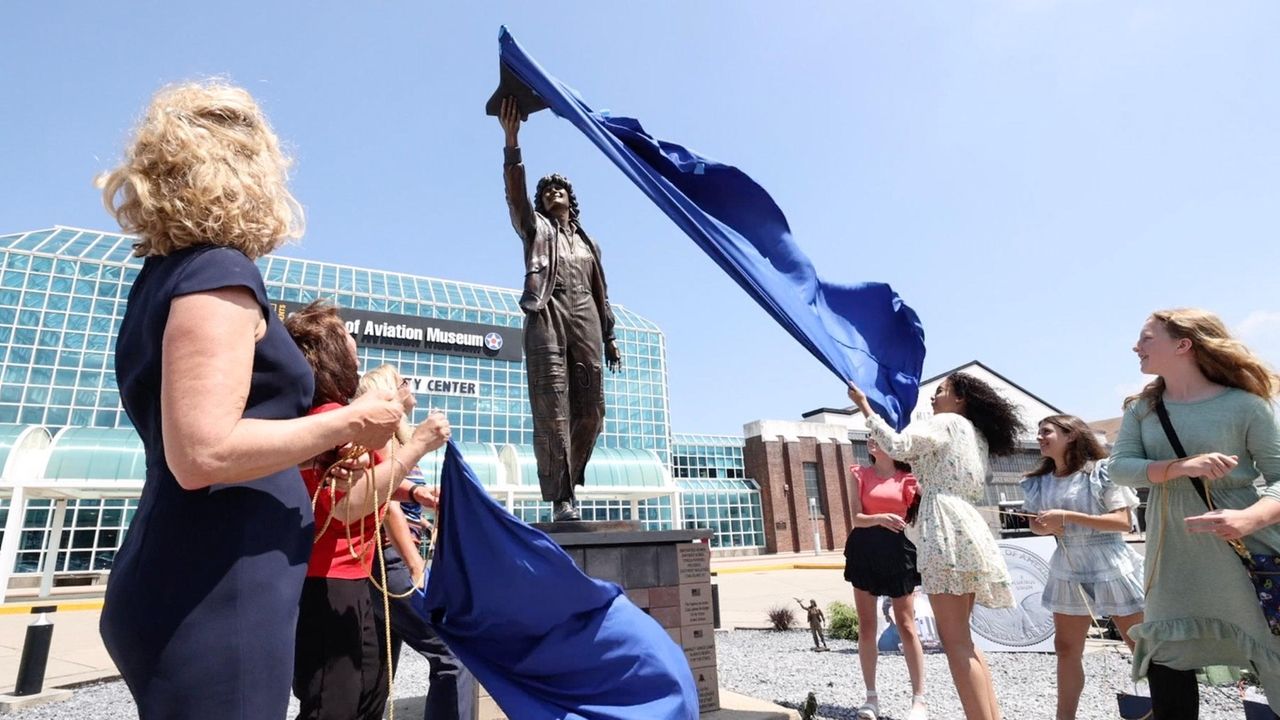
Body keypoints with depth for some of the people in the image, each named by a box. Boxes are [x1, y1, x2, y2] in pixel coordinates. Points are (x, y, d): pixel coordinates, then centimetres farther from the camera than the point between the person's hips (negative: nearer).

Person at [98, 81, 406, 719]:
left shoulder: (164, 273, 16)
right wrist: (350, 422, -14)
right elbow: (203, 454, -24)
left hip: (198, 590, 10)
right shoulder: (219, 274, -14)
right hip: (215, 601, -10)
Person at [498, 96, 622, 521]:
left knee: (590, 409, -3)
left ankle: (567, 481, 15)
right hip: (547, 315, -3)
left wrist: (609, 336, 15)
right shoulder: (536, 228, 19)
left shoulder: (588, 242, 28)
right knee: (553, 408, -12)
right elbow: (515, 195, -1)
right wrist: (512, 144, -14)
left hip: (585, 317, 4)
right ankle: (561, 497, -12)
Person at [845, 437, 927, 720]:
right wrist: (880, 518, -22)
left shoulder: (908, 478, 2)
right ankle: (872, 696, 17)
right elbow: (856, 518, -4)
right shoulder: (861, 474, 5)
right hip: (865, 551, 2)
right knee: (866, 627, 6)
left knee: (906, 626, 1)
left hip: (897, 550, -1)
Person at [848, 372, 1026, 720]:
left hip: (946, 528, -10)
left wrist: (864, 406, -9)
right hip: (965, 526, 10)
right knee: (962, 639, 14)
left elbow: (898, 446, -17)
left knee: (955, 641, -10)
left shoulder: (945, 422, 0)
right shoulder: (976, 435, 25)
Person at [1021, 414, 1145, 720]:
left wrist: (1067, 516, -23)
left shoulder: (1102, 471, -11)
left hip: (1111, 567, -5)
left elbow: (1124, 522, -15)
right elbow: (1035, 523, 13)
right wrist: (1047, 527, -11)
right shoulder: (1039, 482, 4)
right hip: (1068, 571, 5)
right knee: (1066, 648, 10)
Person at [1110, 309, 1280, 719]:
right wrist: (1180, 467, -23)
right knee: (1166, 661, 8)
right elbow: (1120, 468, -6)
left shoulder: (1244, 405, -7)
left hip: (1244, 553, -3)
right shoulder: (1142, 409, 4)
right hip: (1174, 561, 4)